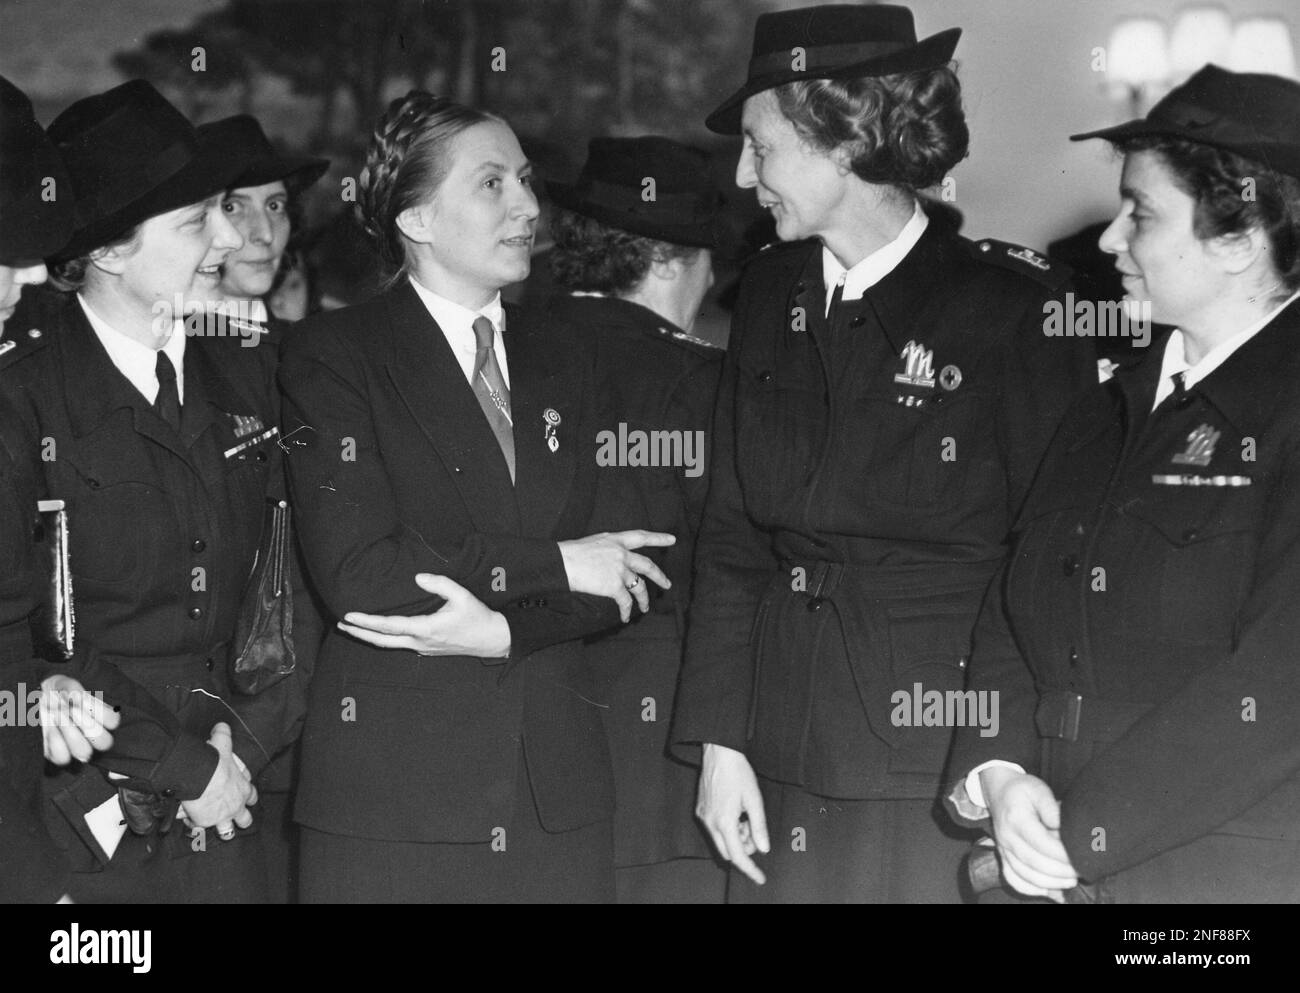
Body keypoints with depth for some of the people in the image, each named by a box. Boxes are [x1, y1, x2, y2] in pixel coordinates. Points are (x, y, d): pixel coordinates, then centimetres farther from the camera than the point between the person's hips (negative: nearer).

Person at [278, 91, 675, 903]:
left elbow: (620, 570, 6)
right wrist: (553, 564, -11)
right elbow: (356, 570, -13)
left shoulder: (559, 363, 14)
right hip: (392, 786, -4)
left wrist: (500, 630, -12)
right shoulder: (334, 355, -2)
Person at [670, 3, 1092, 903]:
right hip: (780, 772, 5)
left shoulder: (1011, 304, -8)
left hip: (944, 782, -5)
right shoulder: (771, 295, 8)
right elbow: (732, 532, 9)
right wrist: (719, 739, 3)